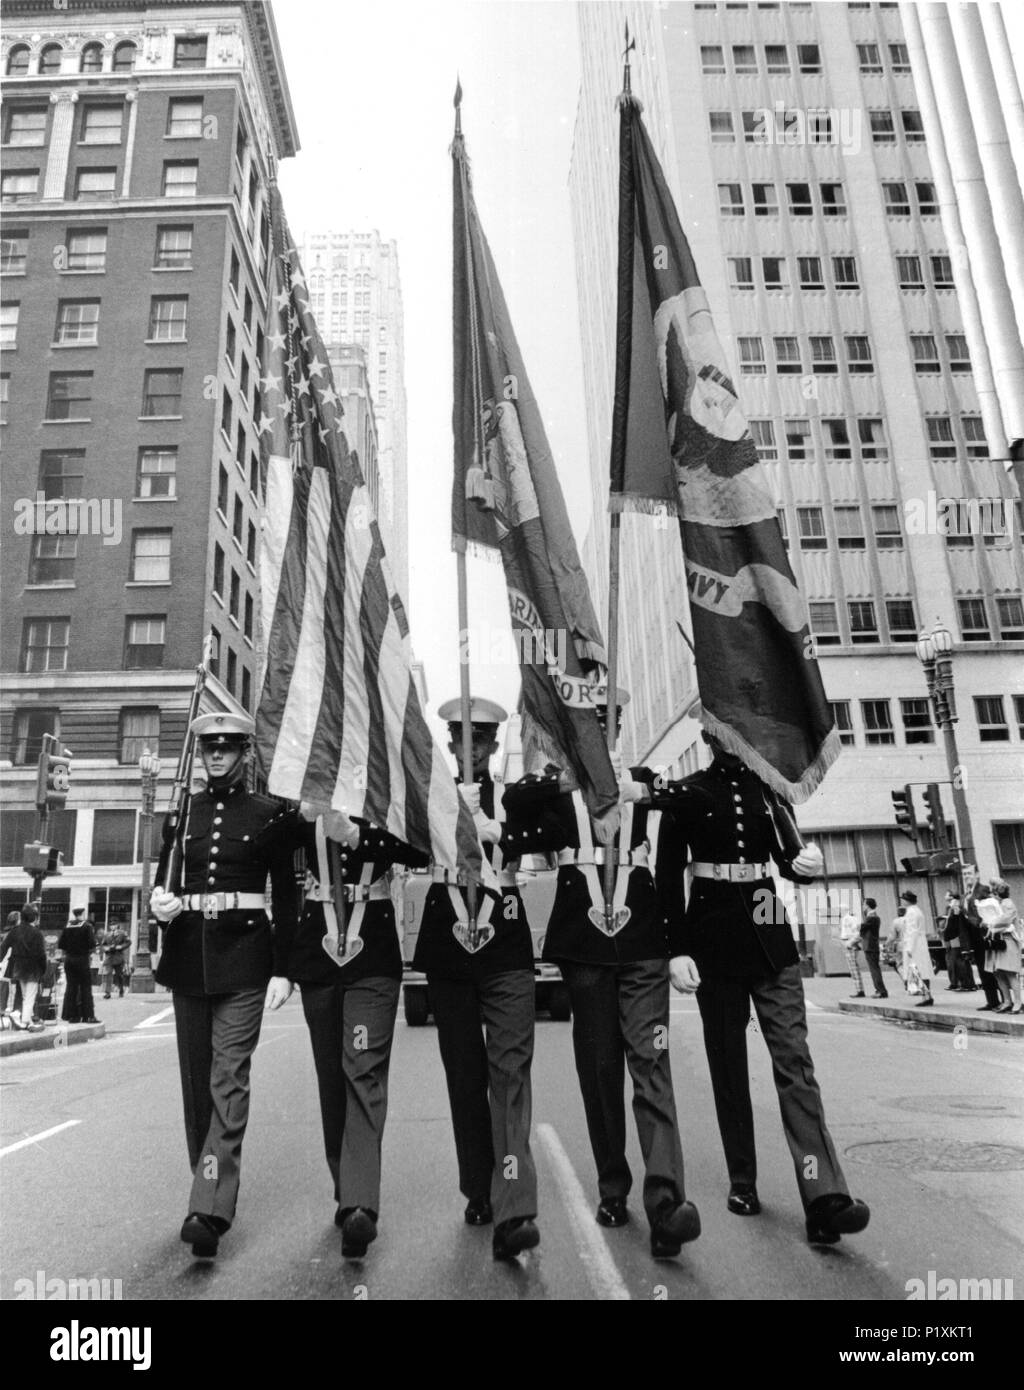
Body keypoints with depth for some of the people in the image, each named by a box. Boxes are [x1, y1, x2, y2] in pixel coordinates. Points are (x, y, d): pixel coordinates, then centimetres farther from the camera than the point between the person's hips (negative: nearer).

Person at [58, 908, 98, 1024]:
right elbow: (92, 945, -14)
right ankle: (88, 1016, 1)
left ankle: (71, 1015, 11)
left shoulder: (67, 926, 6)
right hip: (82, 959, -4)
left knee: (71, 988, 10)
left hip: (69, 959, 4)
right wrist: (89, 951, 6)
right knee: (85, 988, 2)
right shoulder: (87, 926, -7)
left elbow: (60, 946, 4)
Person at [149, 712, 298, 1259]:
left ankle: (210, 1208, -10)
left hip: (243, 956, -4)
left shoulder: (266, 813, 0)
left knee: (229, 1076, -10)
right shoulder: (181, 810, 9)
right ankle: (211, 1185, 28)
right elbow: (164, 878, 13)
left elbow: (285, 895, 0)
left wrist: (282, 967, -5)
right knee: (196, 1079, 12)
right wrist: (159, 902, -11)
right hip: (188, 955, 4)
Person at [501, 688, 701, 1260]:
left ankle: (666, 1201, -14)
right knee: (599, 1062, 6)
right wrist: (567, 778, -29)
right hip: (582, 937, 0)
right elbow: (513, 801, -11)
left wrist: (644, 793, -22)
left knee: (650, 1059, -10)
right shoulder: (557, 781, 9)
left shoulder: (638, 776, 12)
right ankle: (613, 1188, 20)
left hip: (641, 935, 0)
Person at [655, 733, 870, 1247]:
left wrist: (806, 863, -15)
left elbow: (788, 858, 9)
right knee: (728, 1064, 7)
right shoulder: (687, 794, 0)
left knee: (793, 1056, -9)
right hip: (713, 940, -1)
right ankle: (742, 1183, 21)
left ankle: (824, 1198, -12)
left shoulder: (768, 788, 8)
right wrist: (677, 950, -9)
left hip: (770, 938, 2)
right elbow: (668, 876, -2)